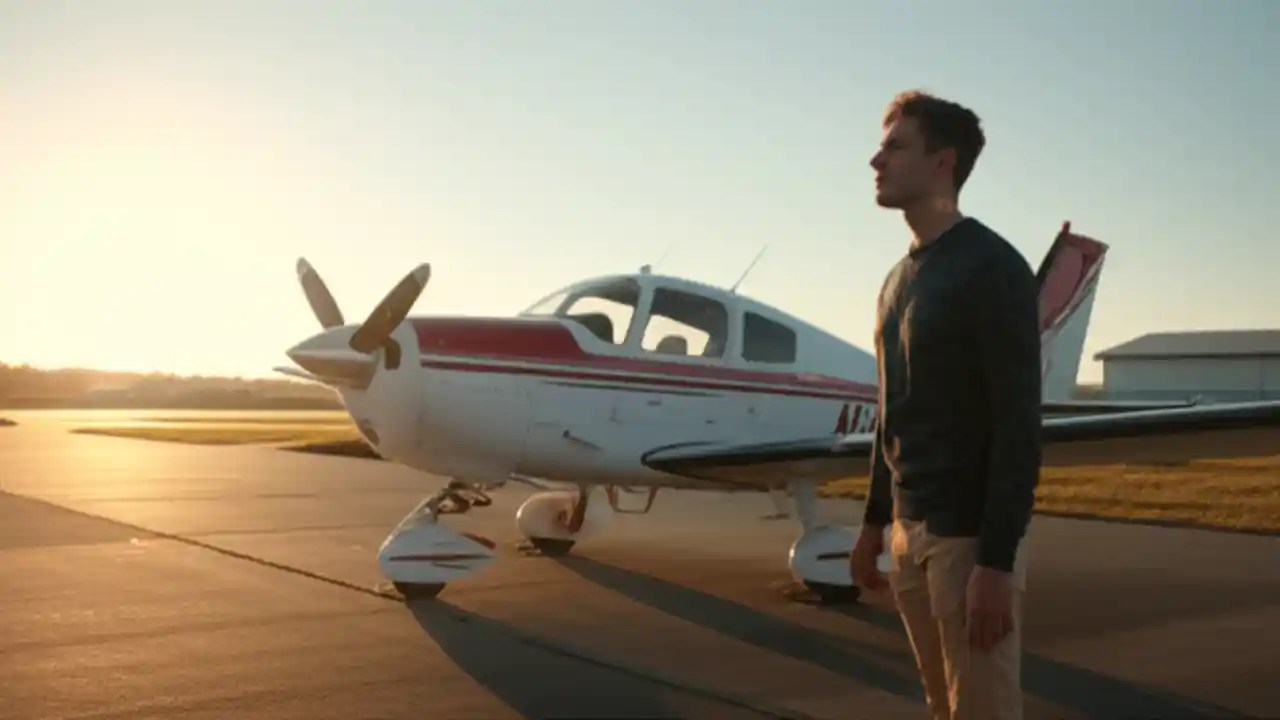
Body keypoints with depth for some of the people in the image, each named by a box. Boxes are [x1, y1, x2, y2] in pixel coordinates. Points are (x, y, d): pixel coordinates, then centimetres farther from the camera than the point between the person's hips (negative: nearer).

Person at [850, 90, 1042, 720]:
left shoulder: (992, 268, -12)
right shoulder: (899, 278, 13)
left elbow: (1019, 425, -16)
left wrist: (997, 562, -20)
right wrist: (875, 522, 17)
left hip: (971, 536, -8)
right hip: (909, 531, 8)